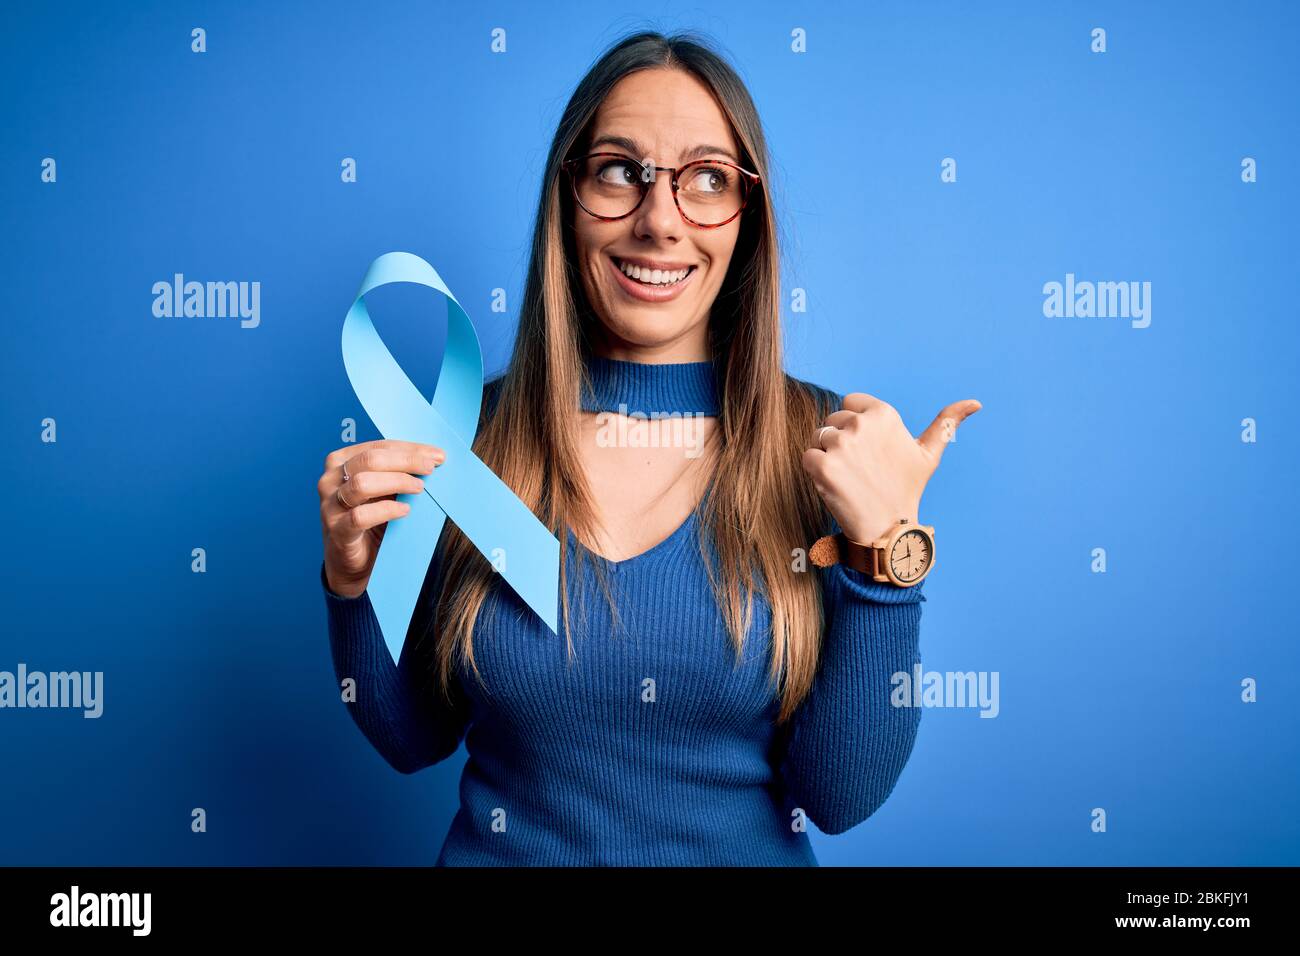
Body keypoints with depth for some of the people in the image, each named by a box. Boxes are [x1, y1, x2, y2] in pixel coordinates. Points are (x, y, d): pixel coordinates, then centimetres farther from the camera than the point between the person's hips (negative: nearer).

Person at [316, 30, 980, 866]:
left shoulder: (824, 446, -13)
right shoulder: (470, 433, -12)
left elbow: (840, 795, -14)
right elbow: (414, 740, -2)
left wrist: (885, 549, -24)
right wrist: (355, 581, -18)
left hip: (750, 853, 0)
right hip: (503, 849, 1)